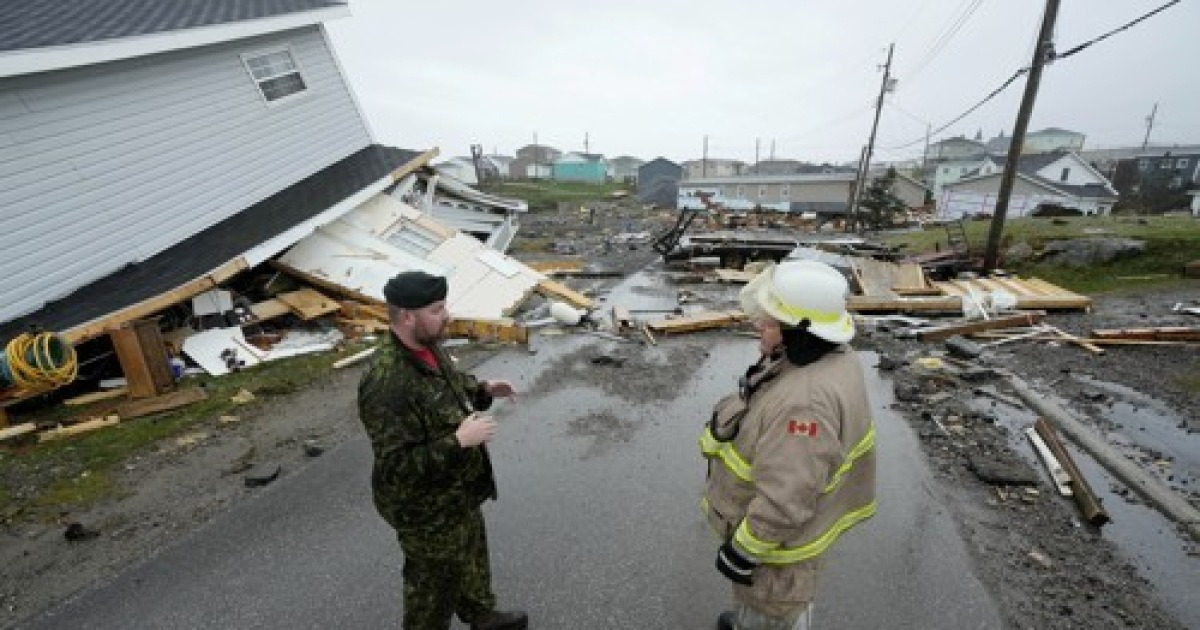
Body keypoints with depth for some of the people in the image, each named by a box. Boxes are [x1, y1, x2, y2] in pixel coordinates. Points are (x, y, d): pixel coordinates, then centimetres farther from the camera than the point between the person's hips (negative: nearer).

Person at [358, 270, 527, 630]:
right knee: (434, 583, 18)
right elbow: (396, 467, -31)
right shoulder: (388, 385, -35)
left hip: (458, 492, 9)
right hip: (427, 509, -9)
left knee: (472, 556, 30)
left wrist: (482, 390, -4)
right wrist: (459, 441, -34)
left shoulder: (427, 346, -6)